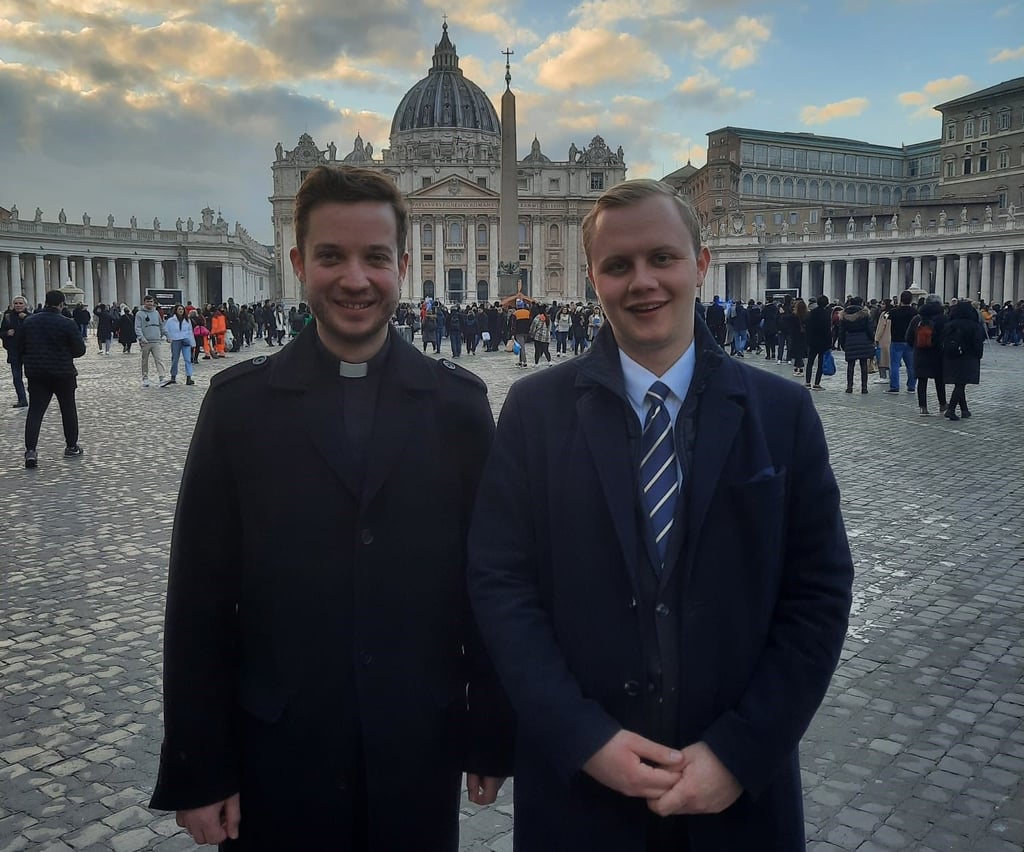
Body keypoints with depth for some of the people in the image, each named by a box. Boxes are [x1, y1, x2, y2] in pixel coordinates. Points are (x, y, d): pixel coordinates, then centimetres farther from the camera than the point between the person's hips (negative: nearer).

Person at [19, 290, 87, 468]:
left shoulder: (28, 322, 2)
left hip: (36, 374, 3)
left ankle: (30, 450, -9)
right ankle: (71, 447, 20)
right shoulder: (67, 323, -11)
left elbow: (20, 348, 9)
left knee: (35, 411, 3)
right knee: (68, 410, 12)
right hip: (63, 373, -3)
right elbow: (80, 350, -9)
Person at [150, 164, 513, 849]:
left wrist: (493, 736, 2)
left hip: (422, 751, 1)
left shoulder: (458, 402, -2)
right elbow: (200, 597, -3)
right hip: (276, 756, 0)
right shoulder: (238, 402, -4)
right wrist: (197, 769, -2)